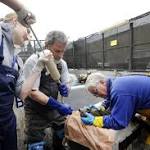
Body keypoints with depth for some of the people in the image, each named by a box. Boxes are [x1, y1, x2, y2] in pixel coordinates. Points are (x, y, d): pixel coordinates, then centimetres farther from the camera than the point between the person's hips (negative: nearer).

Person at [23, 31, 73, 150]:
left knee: (62, 138, 15)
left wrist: (65, 88, -17)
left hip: (54, 108, 6)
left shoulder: (62, 63, -2)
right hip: (36, 111, -5)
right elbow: (32, 92, -22)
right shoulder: (34, 61, -20)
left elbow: (66, 84, 8)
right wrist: (58, 106, -28)